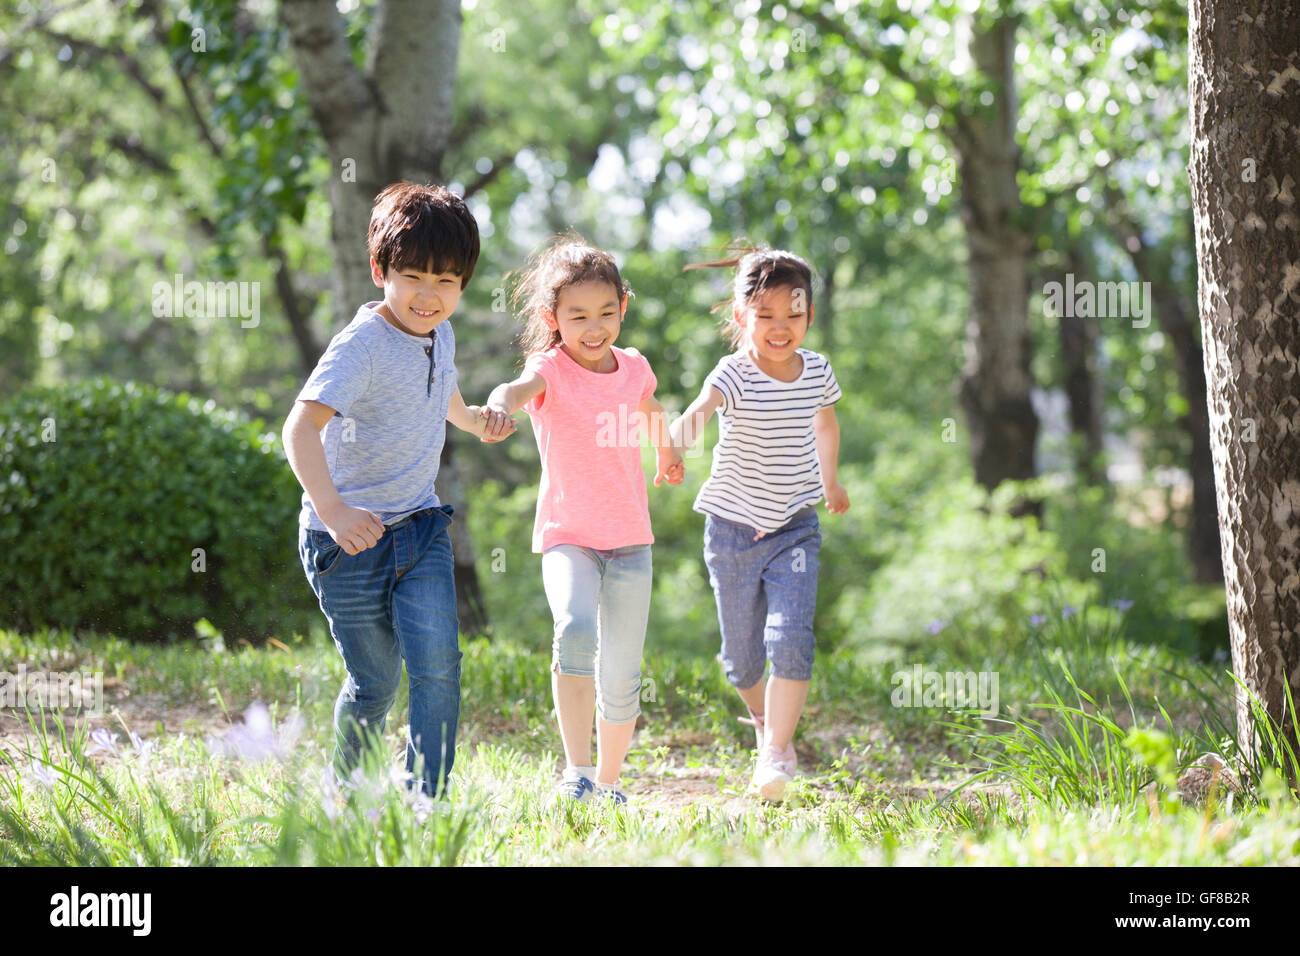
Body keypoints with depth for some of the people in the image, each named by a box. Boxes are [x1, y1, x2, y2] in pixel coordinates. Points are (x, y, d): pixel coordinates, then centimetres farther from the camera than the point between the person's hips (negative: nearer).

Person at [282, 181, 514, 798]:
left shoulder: (439, 335, 5)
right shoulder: (362, 345, -21)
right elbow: (301, 427, -35)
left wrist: (474, 419, 19)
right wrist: (333, 512, -46)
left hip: (419, 527, 6)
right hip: (349, 540, -6)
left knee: (438, 666, -11)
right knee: (376, 682, 4)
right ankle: (345, 797, 28)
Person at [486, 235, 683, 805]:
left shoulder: (633, 367, 5)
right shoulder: (550, 368, -10)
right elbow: (520, 388, -35)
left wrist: (667, 452, 46)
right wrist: (502, 404, -58)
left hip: (629, 540, 4)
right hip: (567, 537, -4)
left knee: (621, 677, 6)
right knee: (576, 631, -31)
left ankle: (608, 782, 25)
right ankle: (576, 771, -26)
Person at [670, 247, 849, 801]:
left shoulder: (817, 371, -3)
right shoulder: (736, 373, -18)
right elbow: (704, 405, -41)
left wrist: (830, 482, 31)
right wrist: (679, 439, -62)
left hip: (795, 530, 2)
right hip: (734, 529, -2)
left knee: (791, 640, -18)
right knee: (741, 658, 11)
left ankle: (776, 755, -13)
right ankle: (765, 719, 42)